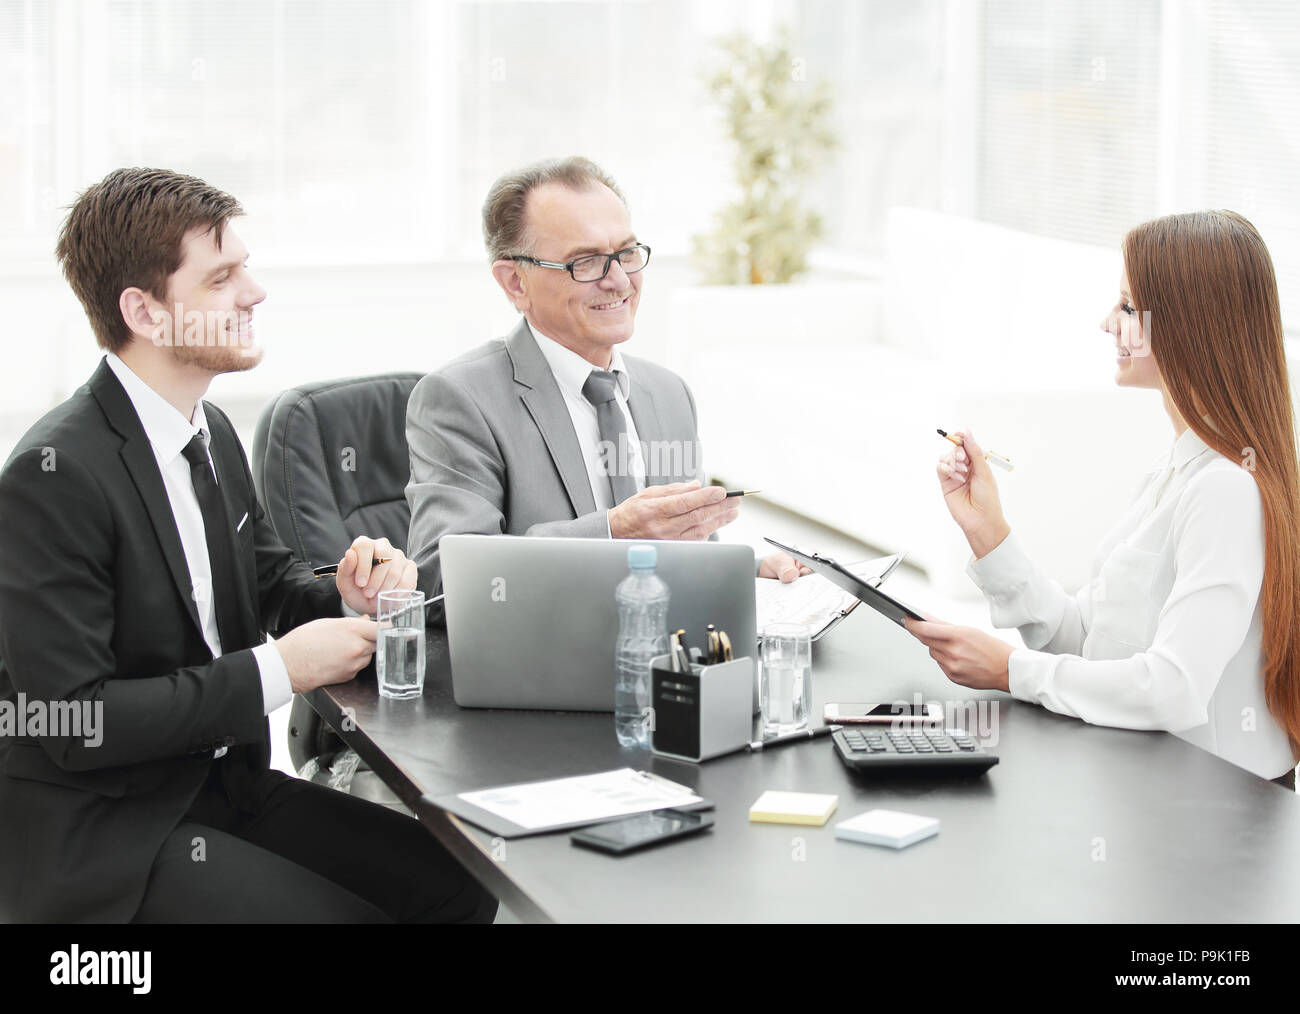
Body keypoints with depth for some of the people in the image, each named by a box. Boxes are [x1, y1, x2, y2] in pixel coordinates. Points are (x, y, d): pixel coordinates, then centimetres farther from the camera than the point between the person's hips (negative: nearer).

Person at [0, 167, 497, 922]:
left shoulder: (213, 432, 7)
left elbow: (272, 581, 19)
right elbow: (73, 723, -23)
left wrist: (348, 597, -5)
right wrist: (277, 670, -21)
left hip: (226, 781, 8)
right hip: (98, 836, -8)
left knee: (459, 887, -5)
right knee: (351, 914, -20)